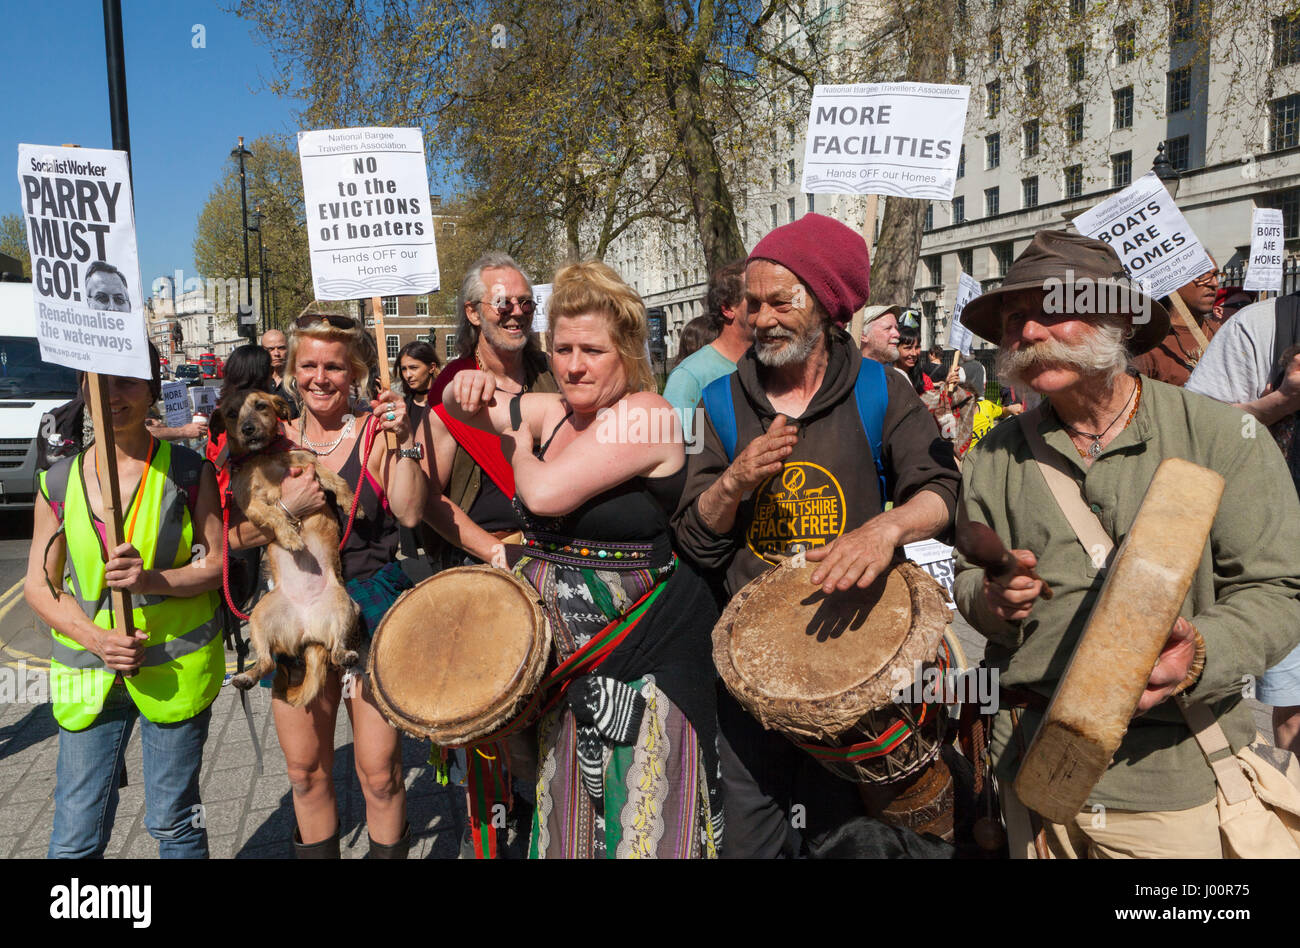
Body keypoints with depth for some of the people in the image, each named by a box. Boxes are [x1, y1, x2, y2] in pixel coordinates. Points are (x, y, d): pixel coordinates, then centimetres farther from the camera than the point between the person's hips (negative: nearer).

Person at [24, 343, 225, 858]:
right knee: (75, 838, 6)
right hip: (87, 675, 2)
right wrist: (96, 638, -12)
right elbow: (39, 586, 5)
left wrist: (154, 580, -21)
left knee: (173, 822, 9)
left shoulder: (189, 472, -3)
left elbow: (216, 565, -2)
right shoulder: (59, 481, 2)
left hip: (176, 668, -2)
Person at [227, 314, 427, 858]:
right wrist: (288, 507, -14)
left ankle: (389, 852, 23)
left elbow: (410, 513, -17)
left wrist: (403, 441, -25)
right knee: (305, 770, 14)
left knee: (379, 773, 2)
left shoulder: (376, 434, -4)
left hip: (371, 610, -3)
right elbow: (235, 537, 2)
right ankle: (317, 852, 35)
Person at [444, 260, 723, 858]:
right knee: (568, 816, 19)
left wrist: (517, 445, -5)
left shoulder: (643, 414, -18)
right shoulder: (553, 411, 6)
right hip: (565, 652, 7)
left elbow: (545, 493, -26)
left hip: (643, 653, -7)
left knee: (641, 827, 2)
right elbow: (459, 406, 18)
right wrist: (468, 388, -6)